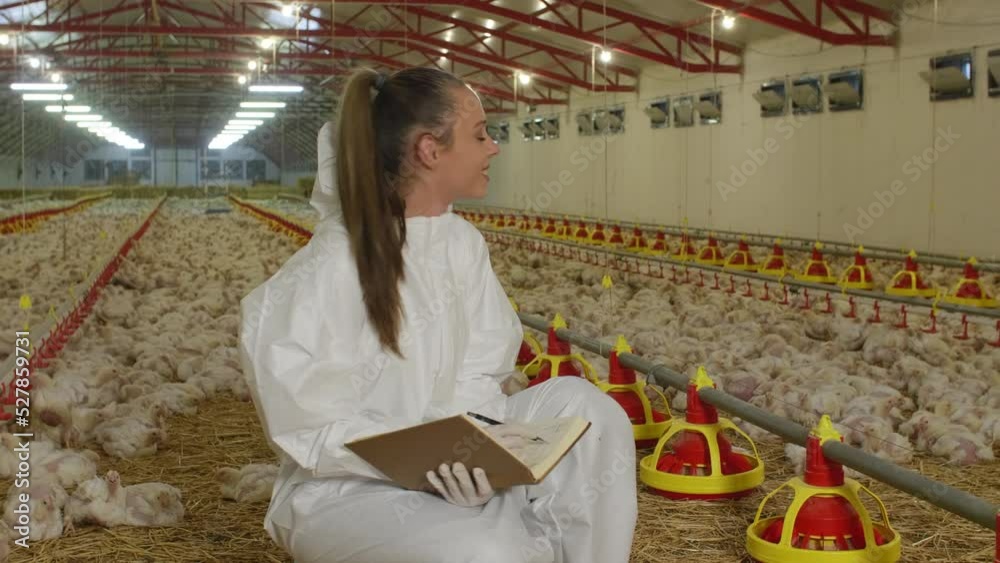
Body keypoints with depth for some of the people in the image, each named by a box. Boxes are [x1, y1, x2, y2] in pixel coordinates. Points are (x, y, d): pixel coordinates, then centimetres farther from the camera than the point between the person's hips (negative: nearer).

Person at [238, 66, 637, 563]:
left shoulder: (463, 241, 0)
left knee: (579, 404, -14)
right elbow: (312, 432, -18)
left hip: (452, 464, 7)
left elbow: (479, 375, -1)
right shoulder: (327, 271, -21)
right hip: (347, 489, -6)